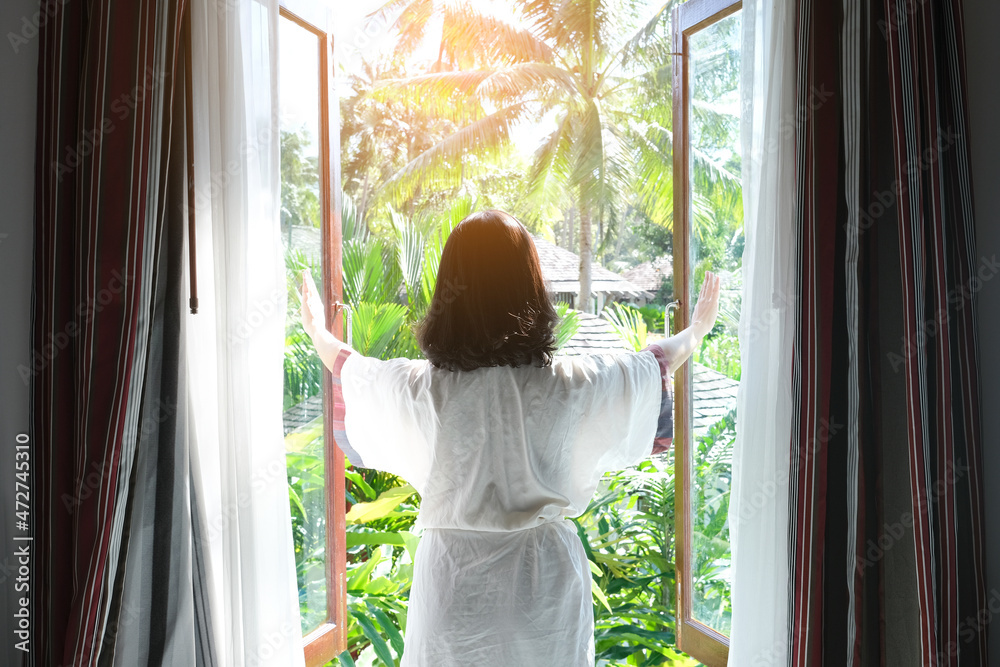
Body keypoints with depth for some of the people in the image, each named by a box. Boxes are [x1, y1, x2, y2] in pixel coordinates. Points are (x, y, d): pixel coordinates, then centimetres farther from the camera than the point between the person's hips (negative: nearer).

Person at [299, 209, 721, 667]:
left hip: (452, 580, 0)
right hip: (546, 578, 0)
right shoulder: (569, 385, -16)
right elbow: (655, 367, 4)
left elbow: (352, 373, 8)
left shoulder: (417, 387, -15)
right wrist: (696, 332, 25)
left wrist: (319, 335, 29)